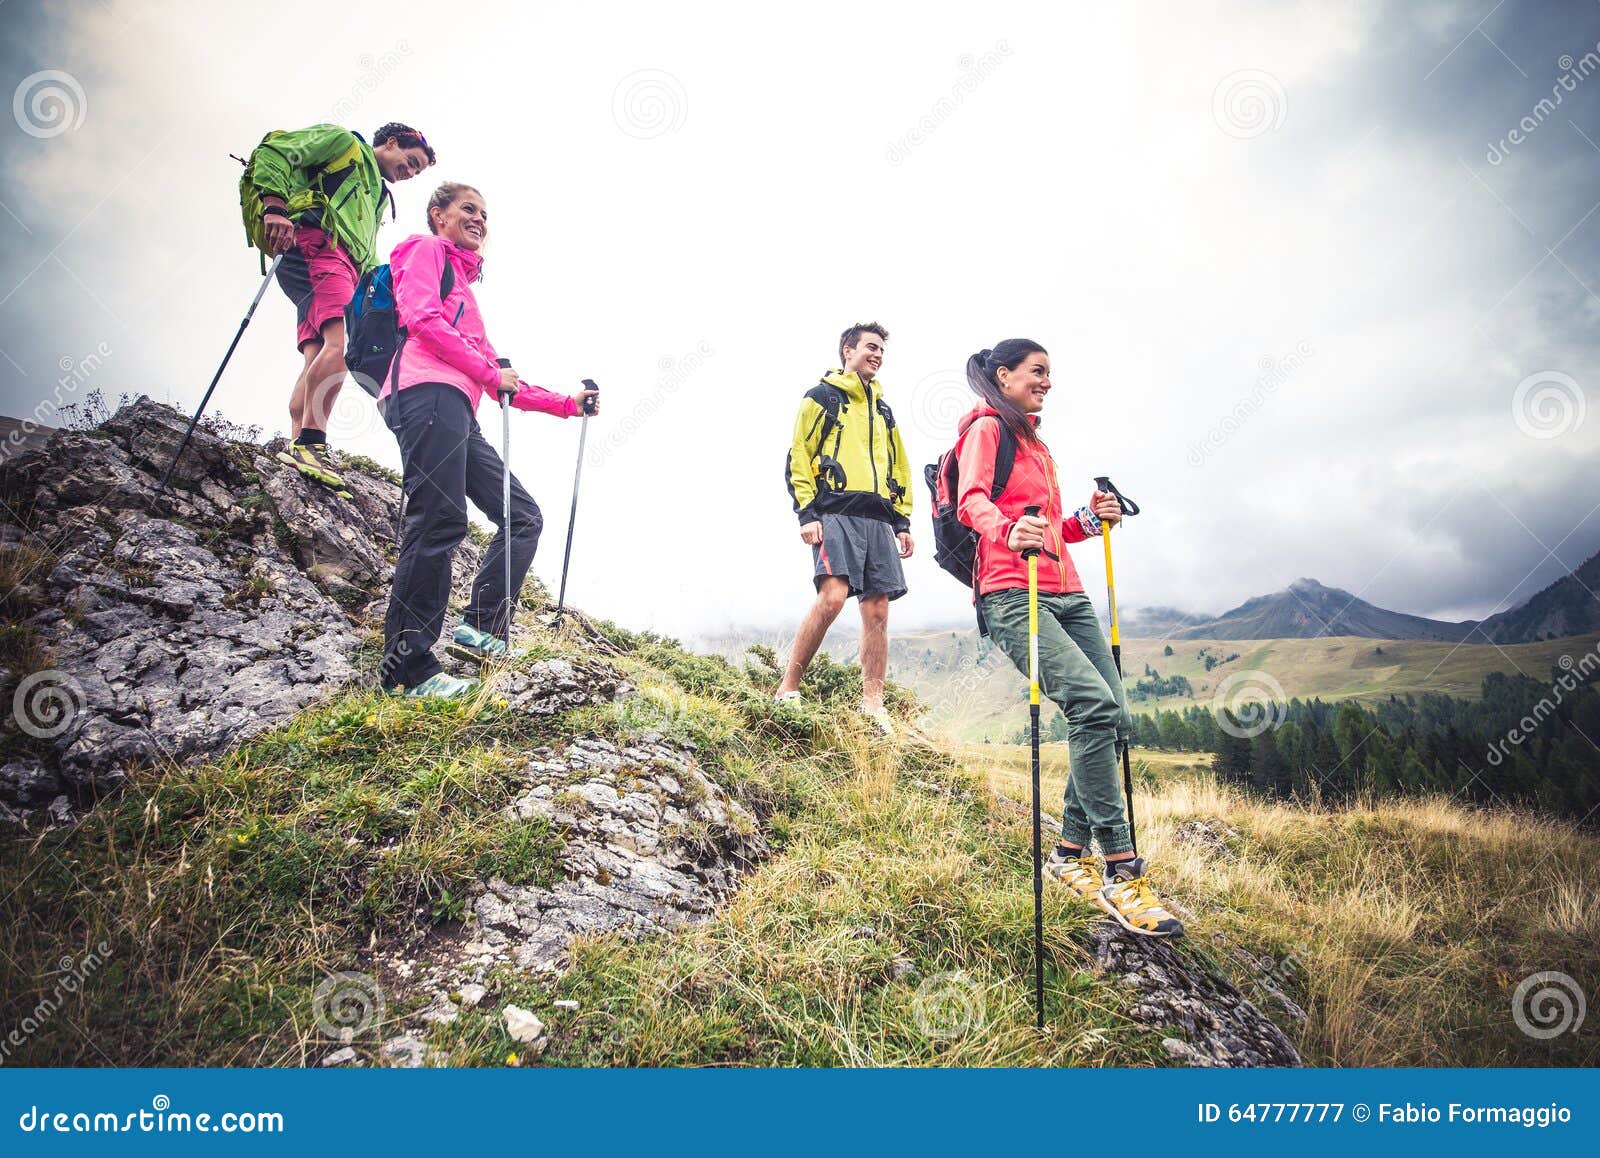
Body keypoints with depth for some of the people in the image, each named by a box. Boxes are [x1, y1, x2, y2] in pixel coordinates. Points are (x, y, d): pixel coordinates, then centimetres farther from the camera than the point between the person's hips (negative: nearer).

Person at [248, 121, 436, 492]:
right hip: (316, 243, -9)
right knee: (341, 340, -28)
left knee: (316, 360, -7)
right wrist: (275, 205, -15)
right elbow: (273, 151, 0)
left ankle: (296, 447, -16)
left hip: (344, 267, 9)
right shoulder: (344, 142, 14)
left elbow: (368, 255, 33)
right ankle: (310, 444, -37)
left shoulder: (379, 196, 38)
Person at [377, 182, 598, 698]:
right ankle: (408, 668, -19)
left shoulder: (464, 282, 37)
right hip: (428, 394, -9)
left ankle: (481, 626, 2)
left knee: (524, 517, 3)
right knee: (440, 523, -19)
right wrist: (490, 373, -8)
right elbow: (420, 317, -8)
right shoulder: (425, 250, 14)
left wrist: (567, 404, 26)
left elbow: (503, 386, 32)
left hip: (458, 414, 9)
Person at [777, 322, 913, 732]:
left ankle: (872, 706, 3)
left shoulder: (883, 410, 27)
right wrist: (807, 512, -11)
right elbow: (799, 456, 0)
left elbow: (899, 469, 27)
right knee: (832, 596, -22)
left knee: (877, 609, -1)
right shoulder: (821, 397, 8)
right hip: (836, 513, -6)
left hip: (879, 520, 6)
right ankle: (788, 689, -10)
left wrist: (902, 522, 16)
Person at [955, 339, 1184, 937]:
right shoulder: (986, 428, 3)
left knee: (1114, 717, 0)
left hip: (1066, 593, 9)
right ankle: (1120, 871, -16)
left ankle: (1071, 853, 14)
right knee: (1092, 703, -23)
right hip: (1012, 595, -9)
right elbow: (974, 499, -16)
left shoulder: (1034, 441, 28)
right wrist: (1006, 532, -37)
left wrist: (1088, 519, 10)